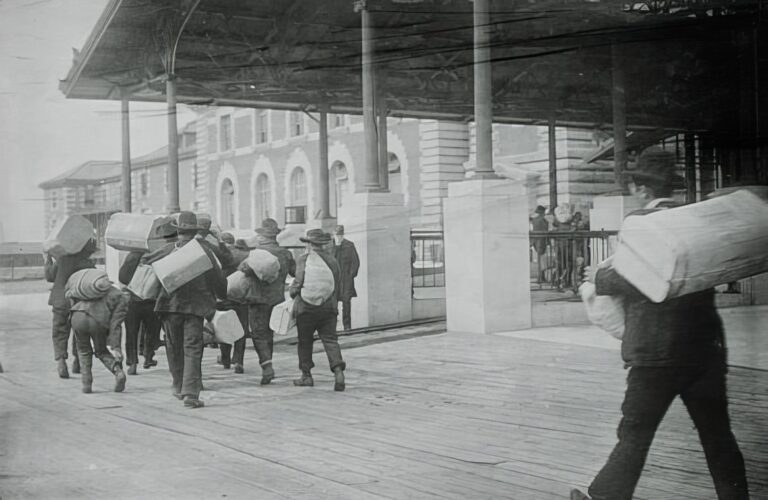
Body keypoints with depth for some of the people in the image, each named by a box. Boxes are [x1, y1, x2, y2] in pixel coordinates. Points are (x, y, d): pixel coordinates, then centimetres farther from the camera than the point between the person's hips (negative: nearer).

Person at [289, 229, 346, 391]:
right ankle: (338, 371, -17)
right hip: (329, 308, 3)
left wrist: (292, 292, 8)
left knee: (305, 342, 10)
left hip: (306, 307, -3)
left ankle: (306, 376, 16)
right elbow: (339, 285, 12)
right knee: (330, 340, 1)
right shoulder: (332, 260, 9)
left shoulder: (303, 260, -5)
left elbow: (298, 282, -12)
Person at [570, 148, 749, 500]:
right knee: (717, 435, 12)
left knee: (634, 435, 3)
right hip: (706, 346, 5)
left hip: (657, 353, -5)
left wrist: (599, 278, -1)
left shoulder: (638, 221, -8)